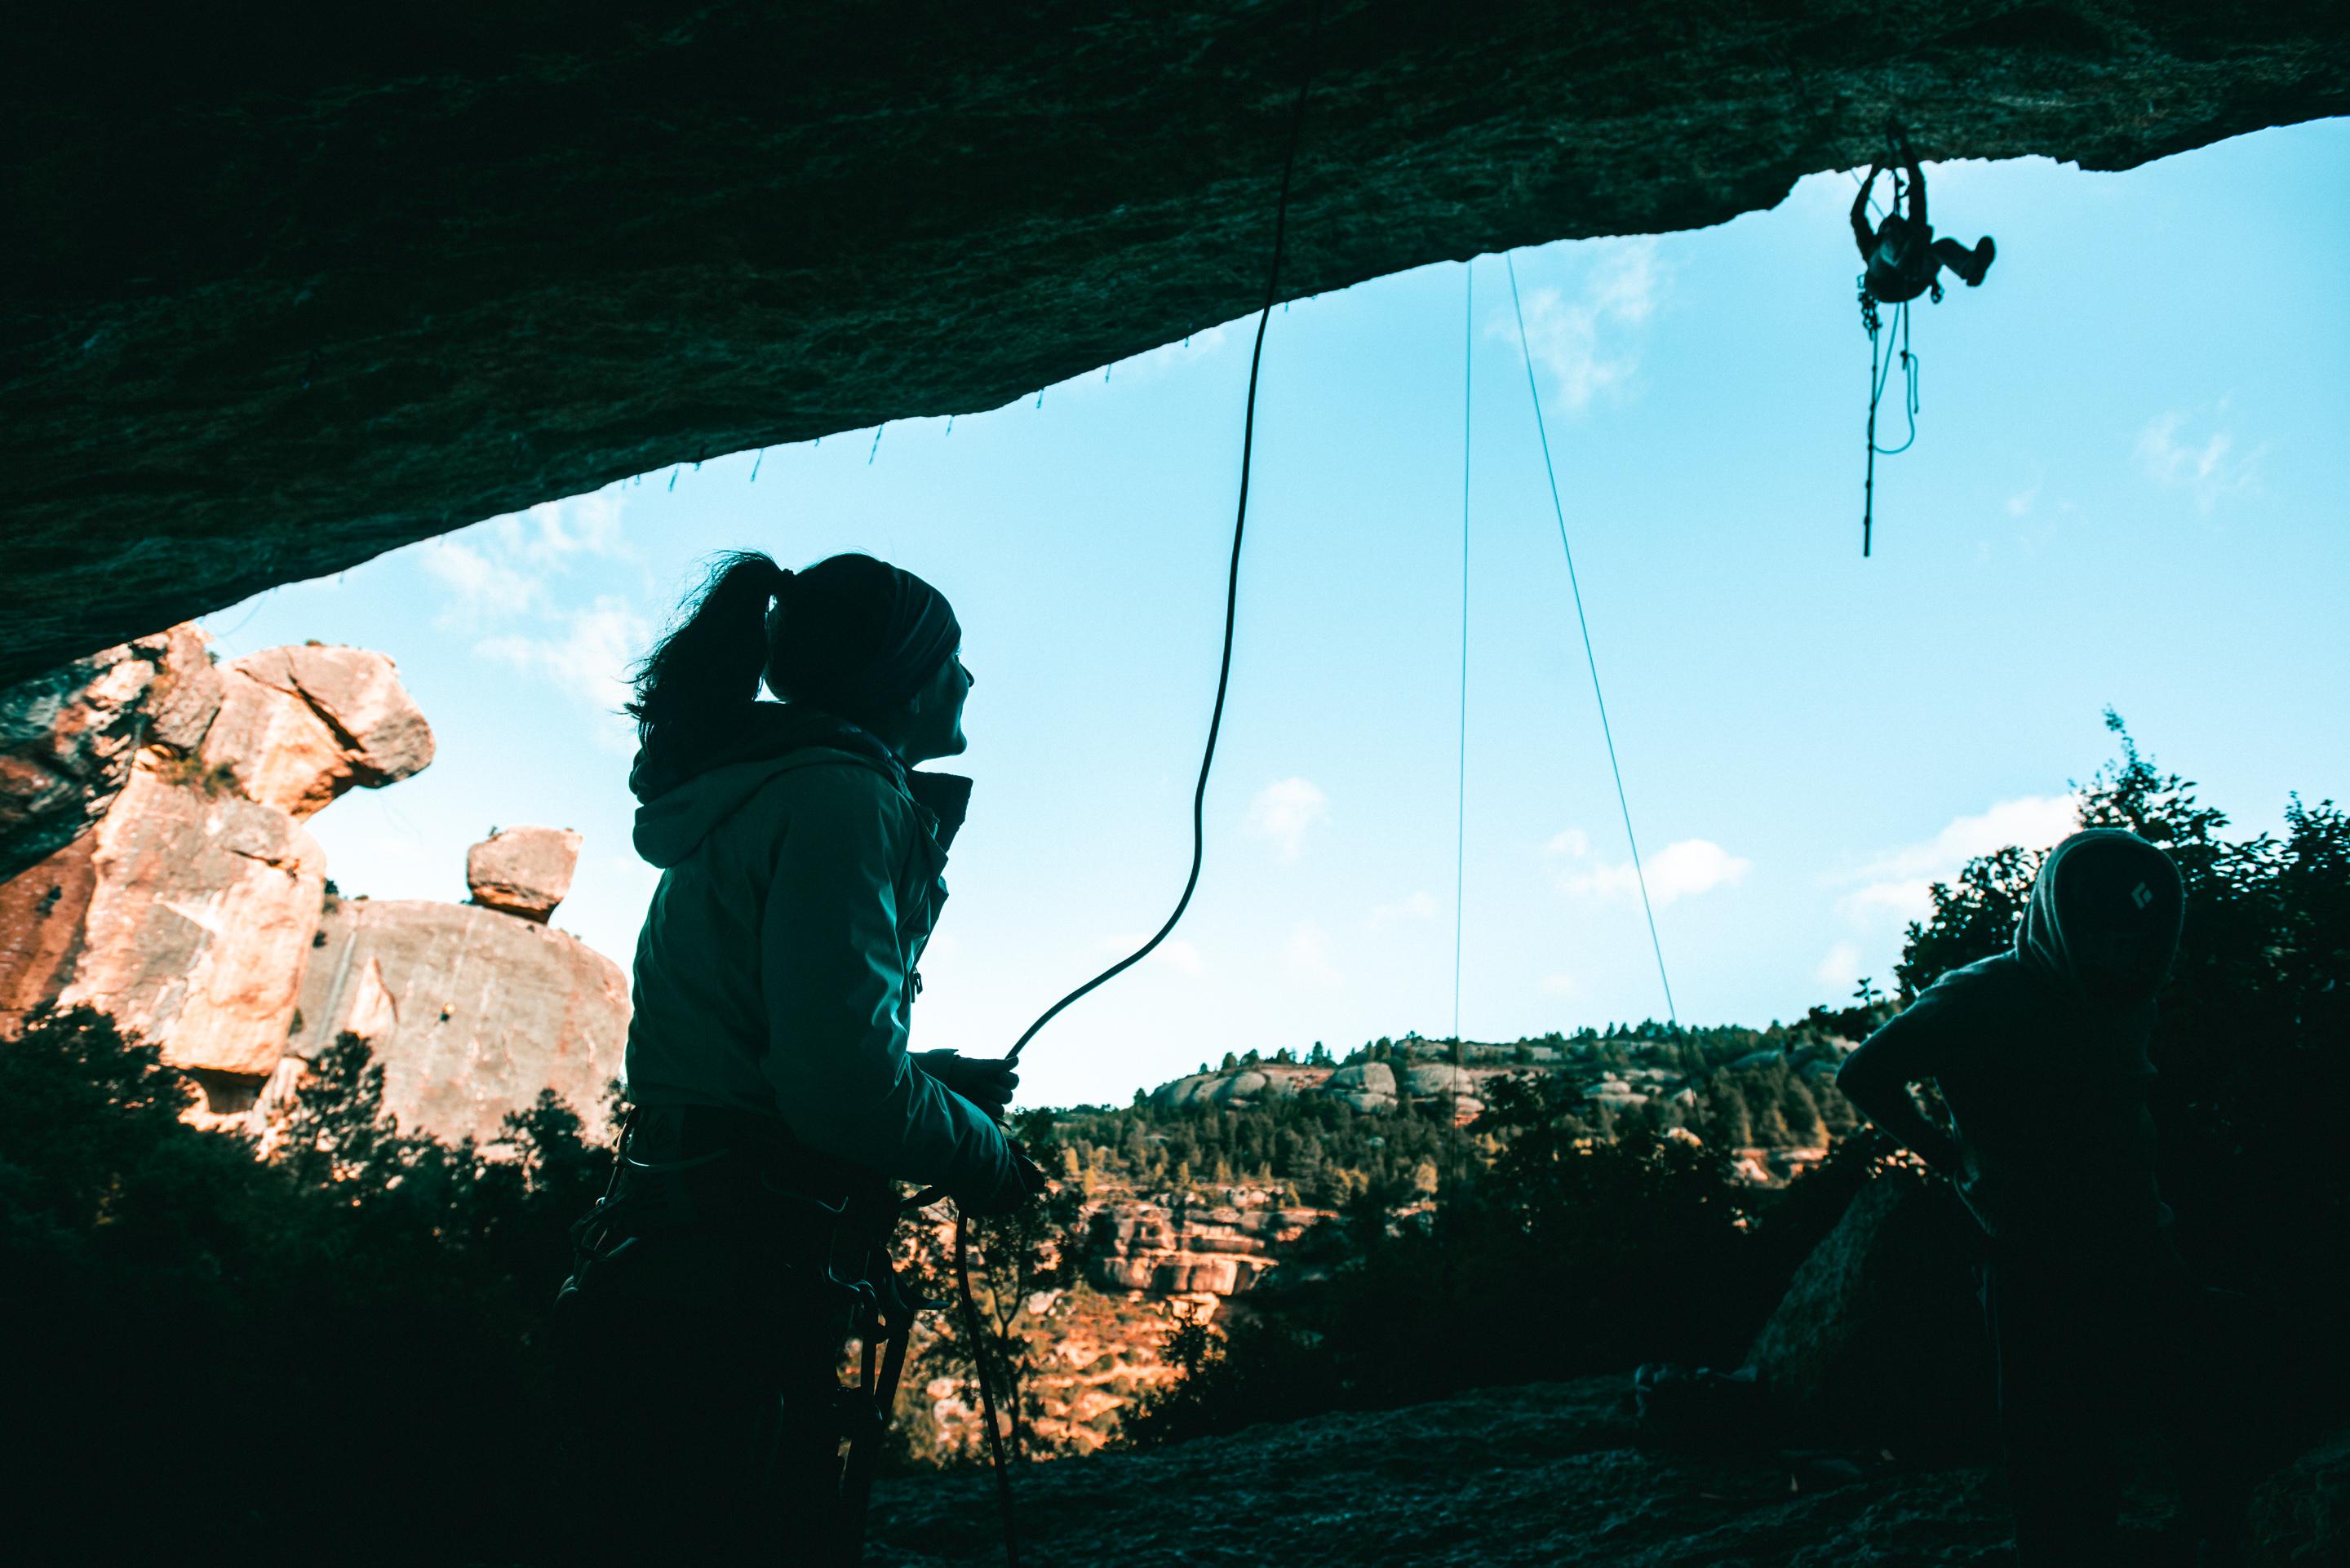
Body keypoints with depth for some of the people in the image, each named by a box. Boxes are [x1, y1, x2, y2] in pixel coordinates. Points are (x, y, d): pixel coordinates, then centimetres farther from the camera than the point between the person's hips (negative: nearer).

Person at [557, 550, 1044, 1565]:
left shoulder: (739, 799, 20)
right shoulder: (840, 795, -12)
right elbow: (844, 1088, -23)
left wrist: (930, 1080, 20)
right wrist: (983, 1154, -4)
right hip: (740, 1285, -10)